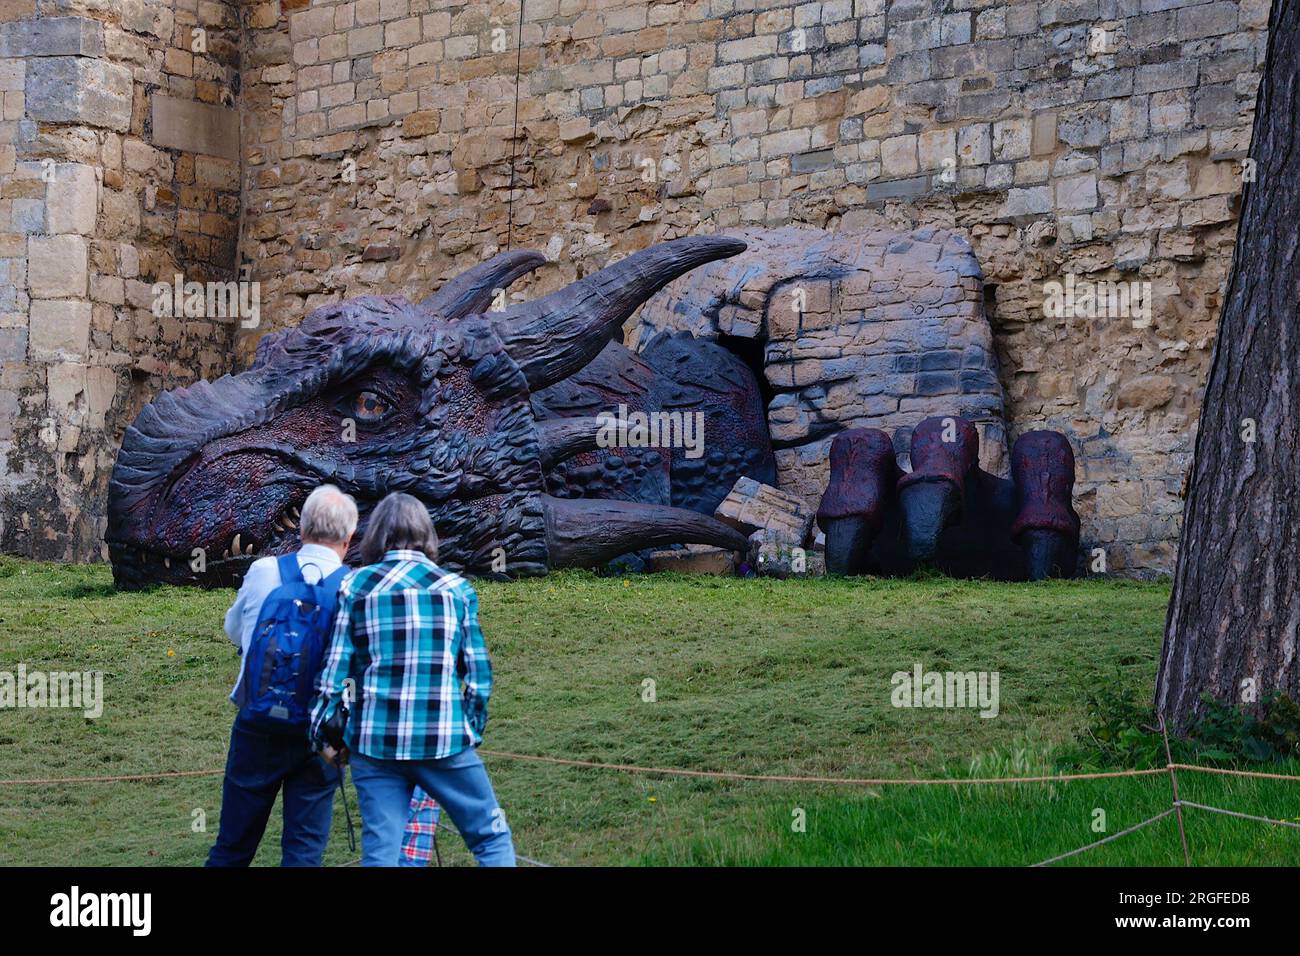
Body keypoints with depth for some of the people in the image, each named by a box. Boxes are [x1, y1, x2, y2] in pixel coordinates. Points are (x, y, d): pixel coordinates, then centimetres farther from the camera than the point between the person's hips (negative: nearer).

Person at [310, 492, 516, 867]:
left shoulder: (355, 586, 4)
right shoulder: (455, 589, 4)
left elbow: (337, 666, 2)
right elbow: (478, 670, 5)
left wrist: (324, 731, 11)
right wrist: (473, 728, 17)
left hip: (374, 739, 1)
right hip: (446, 739, -1)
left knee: (380, 852, 4)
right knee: (492, 838, 11)